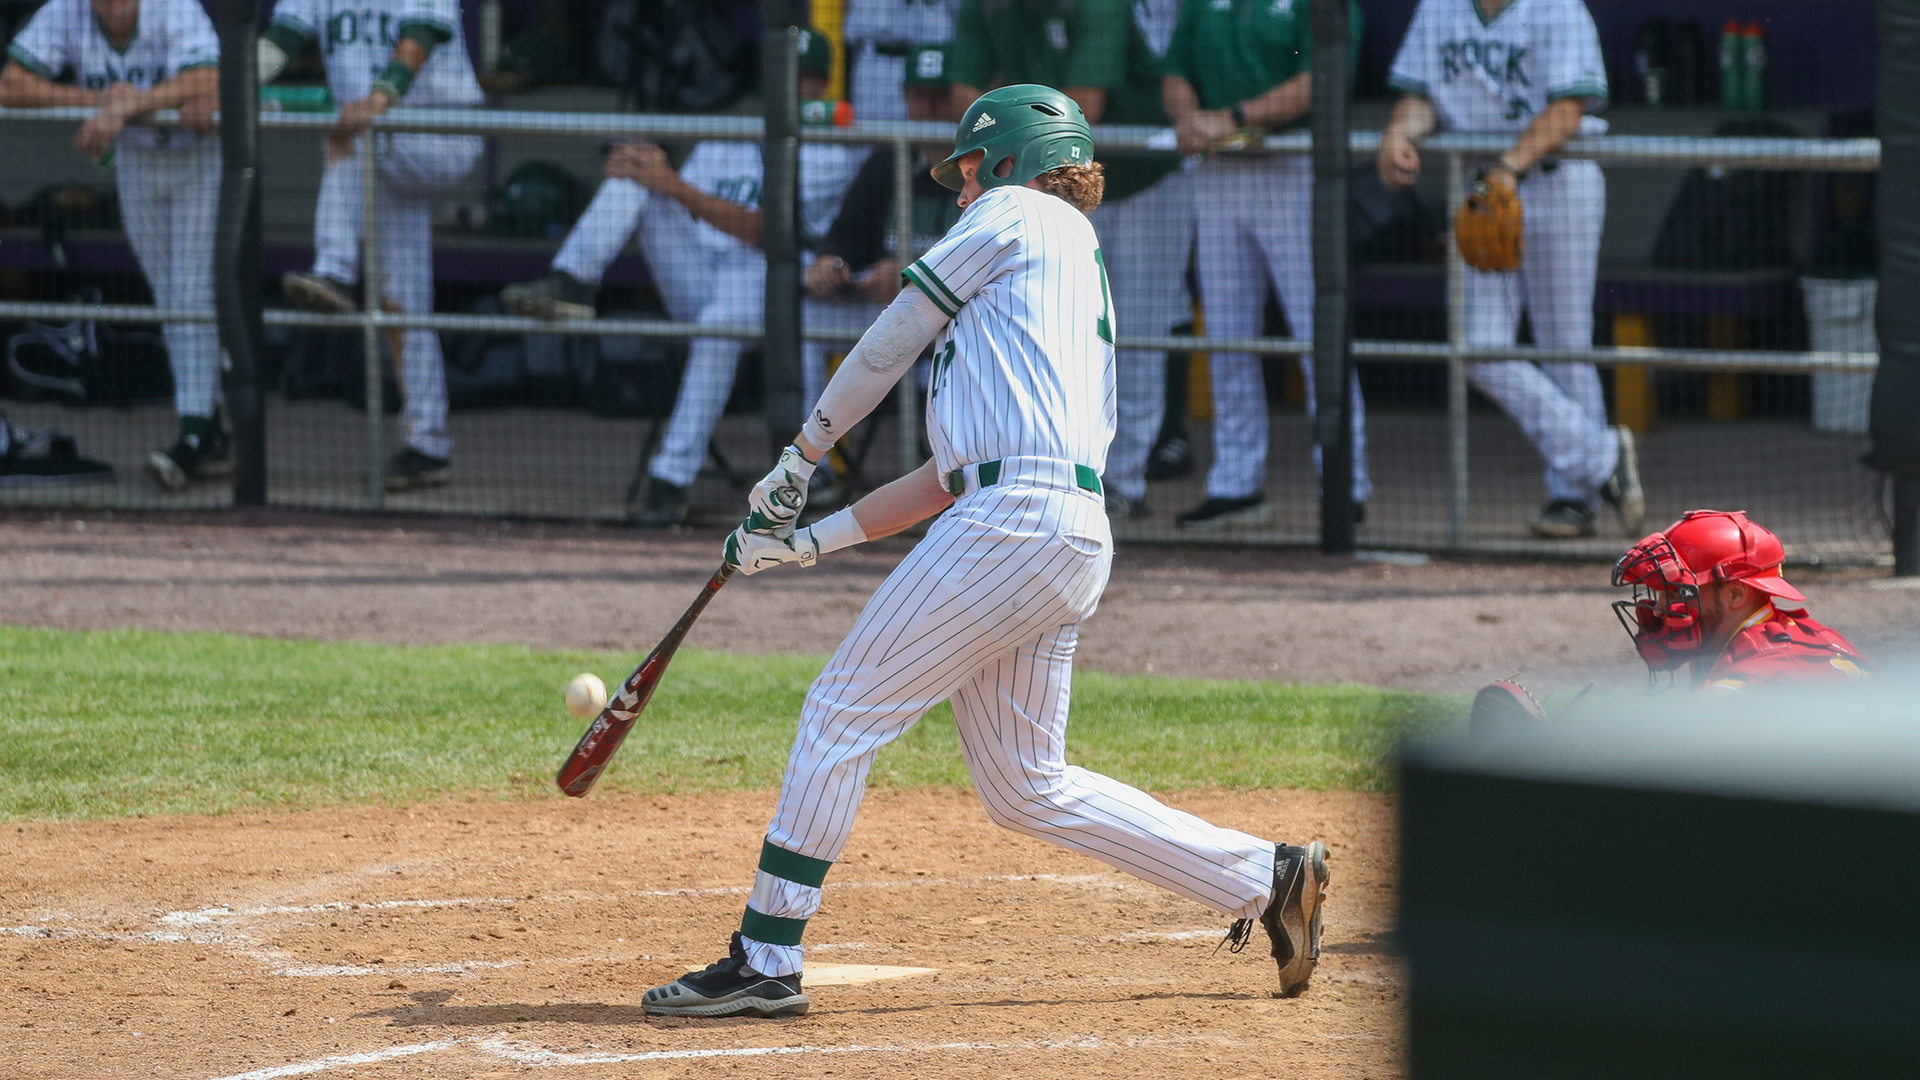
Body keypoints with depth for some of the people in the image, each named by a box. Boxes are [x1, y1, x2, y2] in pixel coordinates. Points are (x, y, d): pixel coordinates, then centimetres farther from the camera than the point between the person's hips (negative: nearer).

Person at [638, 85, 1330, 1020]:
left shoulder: (1017, 217, 5)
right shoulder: (1074, 278, 30)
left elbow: (889, 344, 7)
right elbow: (956, 472, 26)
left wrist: (798, 458, 18)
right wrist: (808, 540, 23)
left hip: (1017, 516, -9)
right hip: (1071, 533, 9)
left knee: (840, 716, -6)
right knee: (1028, 789, 14)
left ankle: (766, 960, -6)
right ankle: (1265, 878, 15)